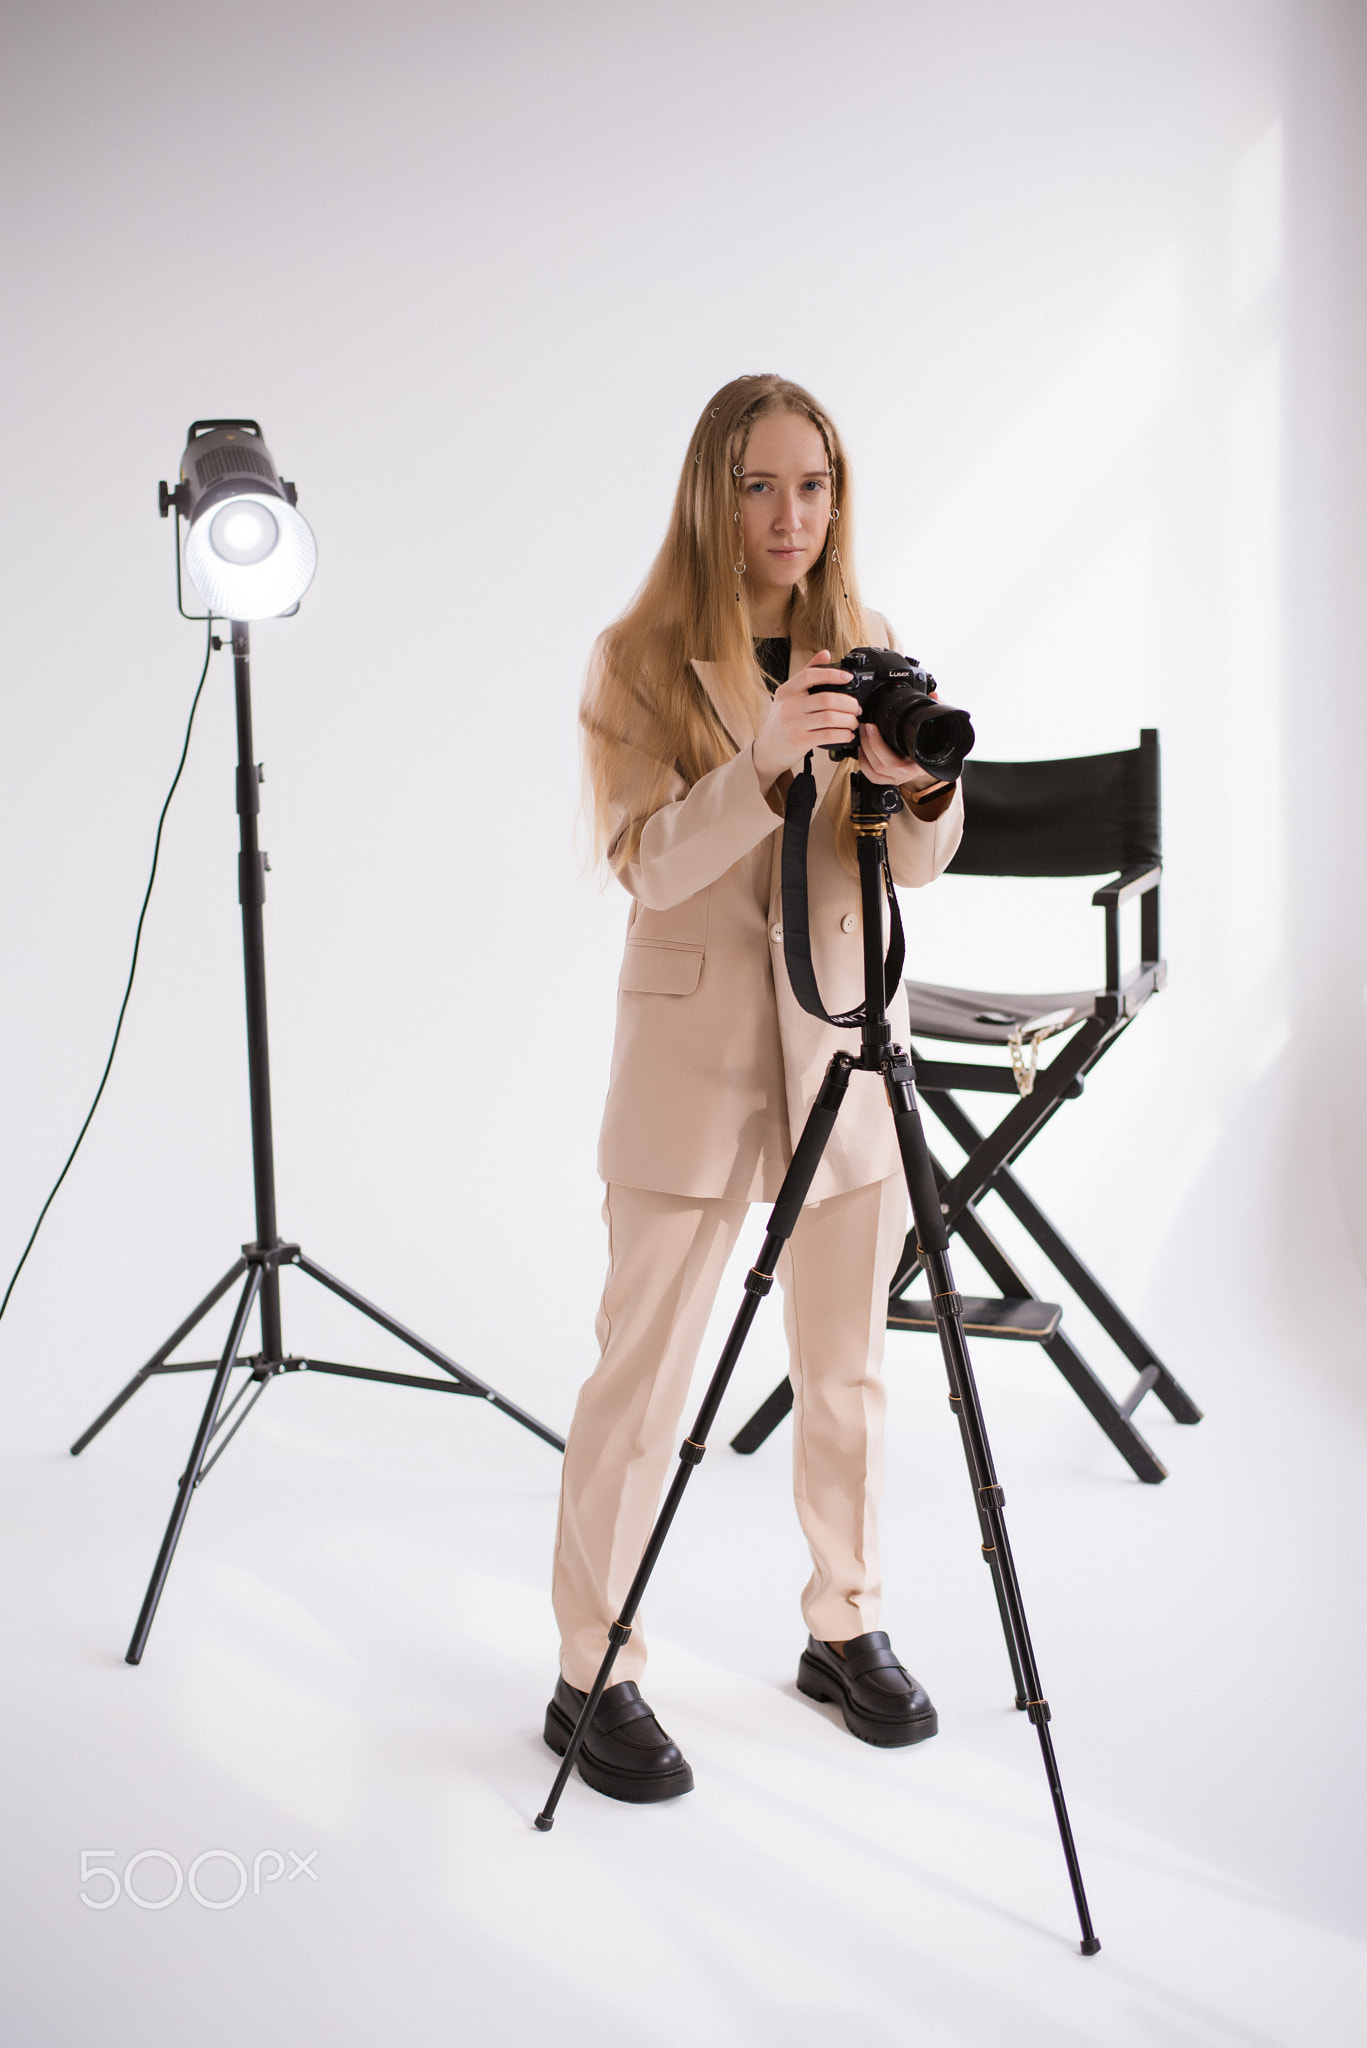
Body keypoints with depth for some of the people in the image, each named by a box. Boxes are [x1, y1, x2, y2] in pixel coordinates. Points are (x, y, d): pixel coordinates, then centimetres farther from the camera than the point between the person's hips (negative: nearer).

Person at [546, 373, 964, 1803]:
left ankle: (847, 1629, 29)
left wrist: (920, 781, -21)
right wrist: (767, 764, -32)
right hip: (692, 1044, -4)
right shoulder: (640, 660, -5)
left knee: (845, 1369, 12)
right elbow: (650, 864, -16)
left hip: (844, 1042, 4)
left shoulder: (862, 653, 7)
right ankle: (592, 1677, 9)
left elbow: (918, 866, 2)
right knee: (640, 1373, 0)